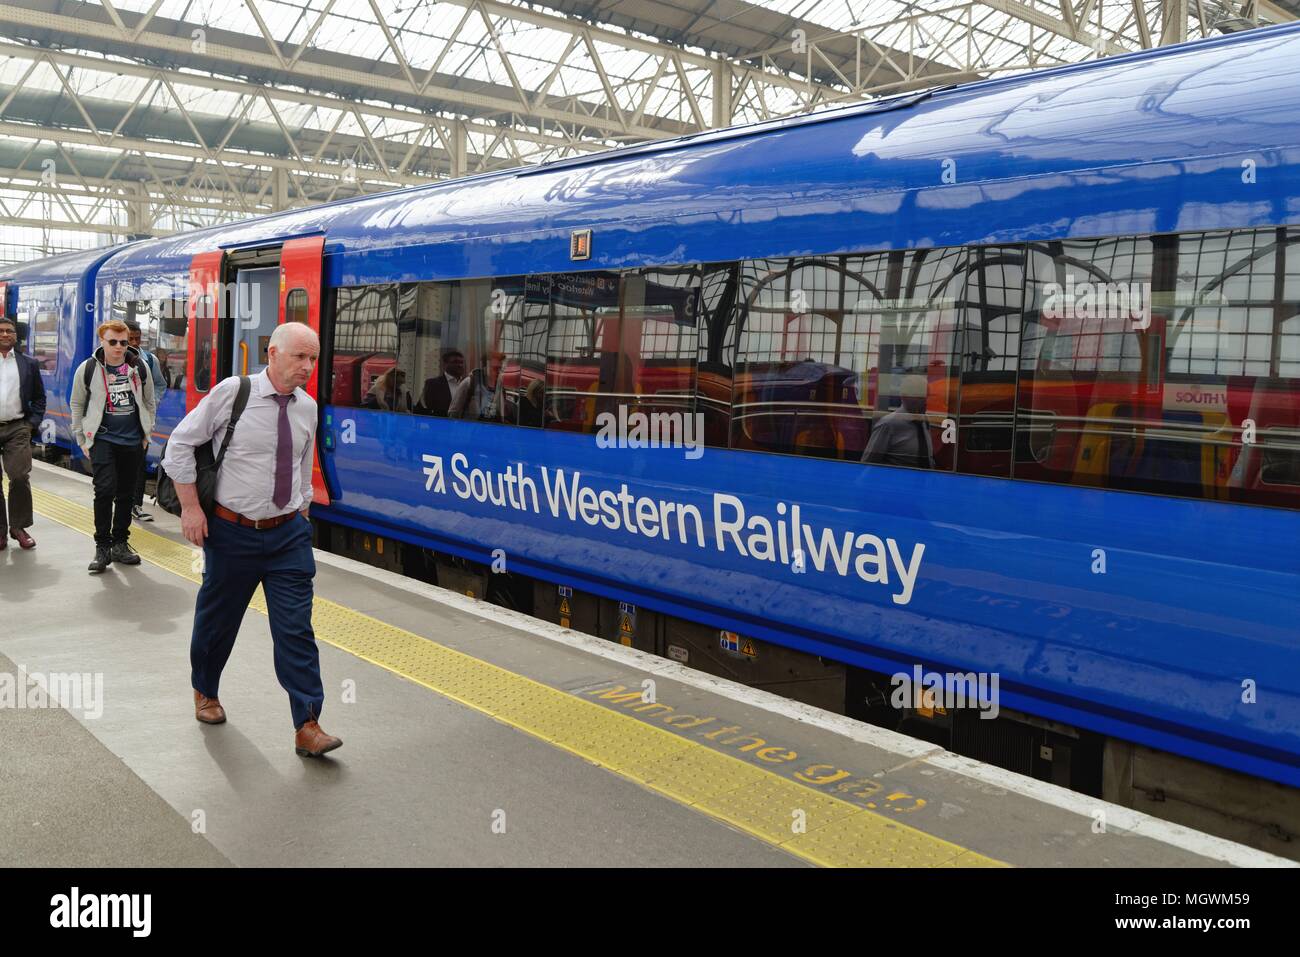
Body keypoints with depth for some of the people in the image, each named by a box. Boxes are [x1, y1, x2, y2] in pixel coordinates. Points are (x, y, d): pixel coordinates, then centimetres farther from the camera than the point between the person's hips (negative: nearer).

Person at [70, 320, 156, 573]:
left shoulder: (140, 367, 2)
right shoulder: (88, 369, -3)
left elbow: (149, 402, 13)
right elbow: (77, 405, 5)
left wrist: (147, 434, 11)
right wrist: (82, 441, 4)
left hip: (133, 441, 3)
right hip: (102, 438, -3)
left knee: (126, 494, 9)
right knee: (105, 490, -15)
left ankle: (120, 544, 21)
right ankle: (102, 547, -4)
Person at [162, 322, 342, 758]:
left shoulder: (307, 408, 2)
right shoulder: (232, 392, -11)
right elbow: (180, 444, -5)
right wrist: (191, 507, -8)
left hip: (288, 532, 3)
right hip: (232, 530, -2)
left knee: (296, 628, -3)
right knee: (217, 619, 15)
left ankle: (307, 726, 0)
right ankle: (205, 692, 42)